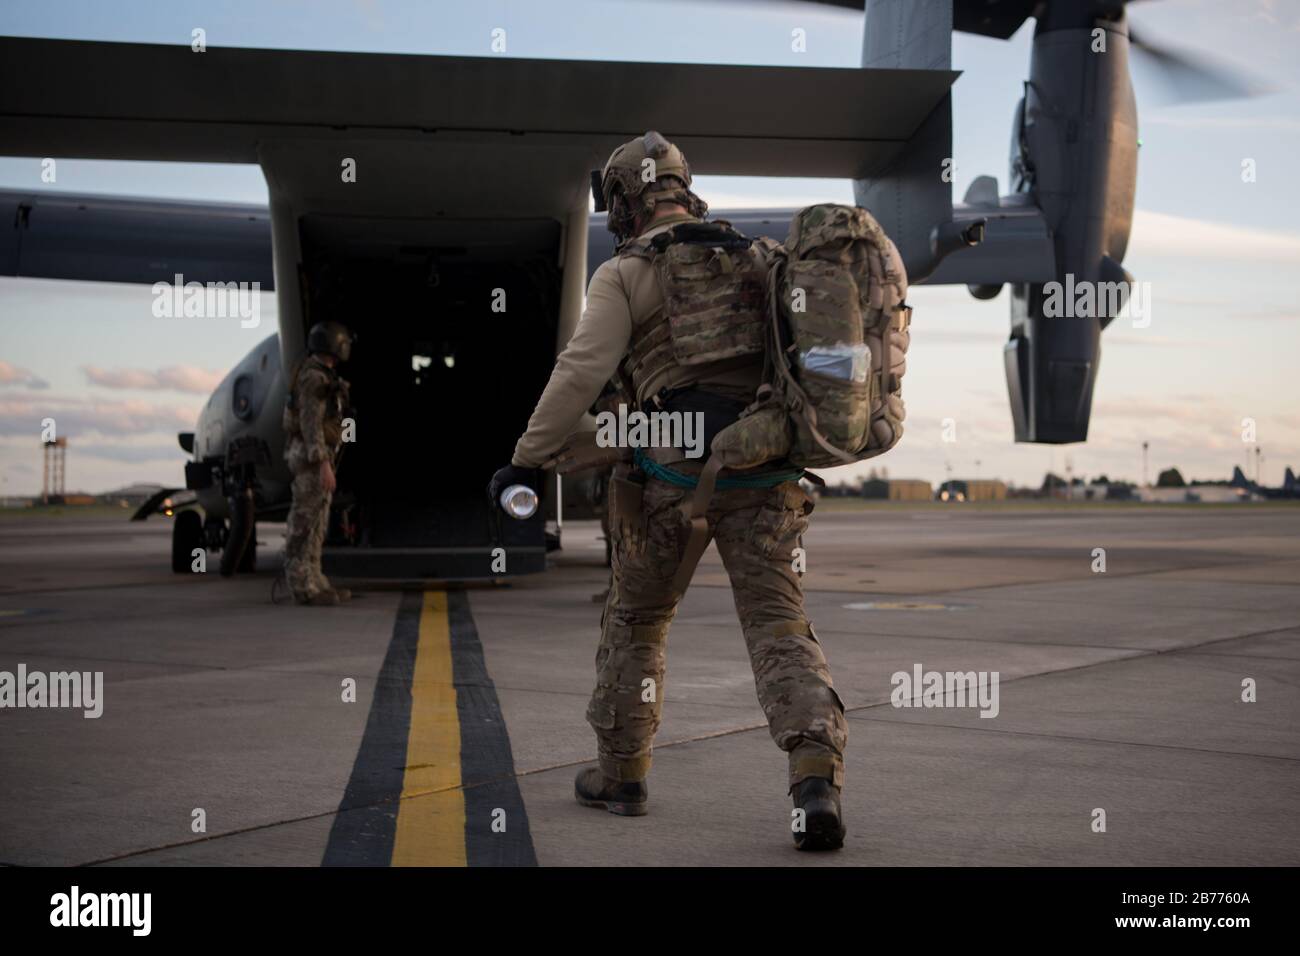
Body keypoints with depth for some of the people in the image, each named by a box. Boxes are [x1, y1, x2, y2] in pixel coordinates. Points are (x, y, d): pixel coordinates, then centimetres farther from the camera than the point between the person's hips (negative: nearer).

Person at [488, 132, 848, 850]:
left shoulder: (625, 274, 2)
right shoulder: (759, 257, 17)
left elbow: (581, 372, -9)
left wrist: (527, 459, -7)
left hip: (675, 469, -2)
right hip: (765, 472, 3)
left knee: (635, 617, 17)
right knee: (778, 625, -1)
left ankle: (621, 772, 28)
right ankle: (817, 776, -22)